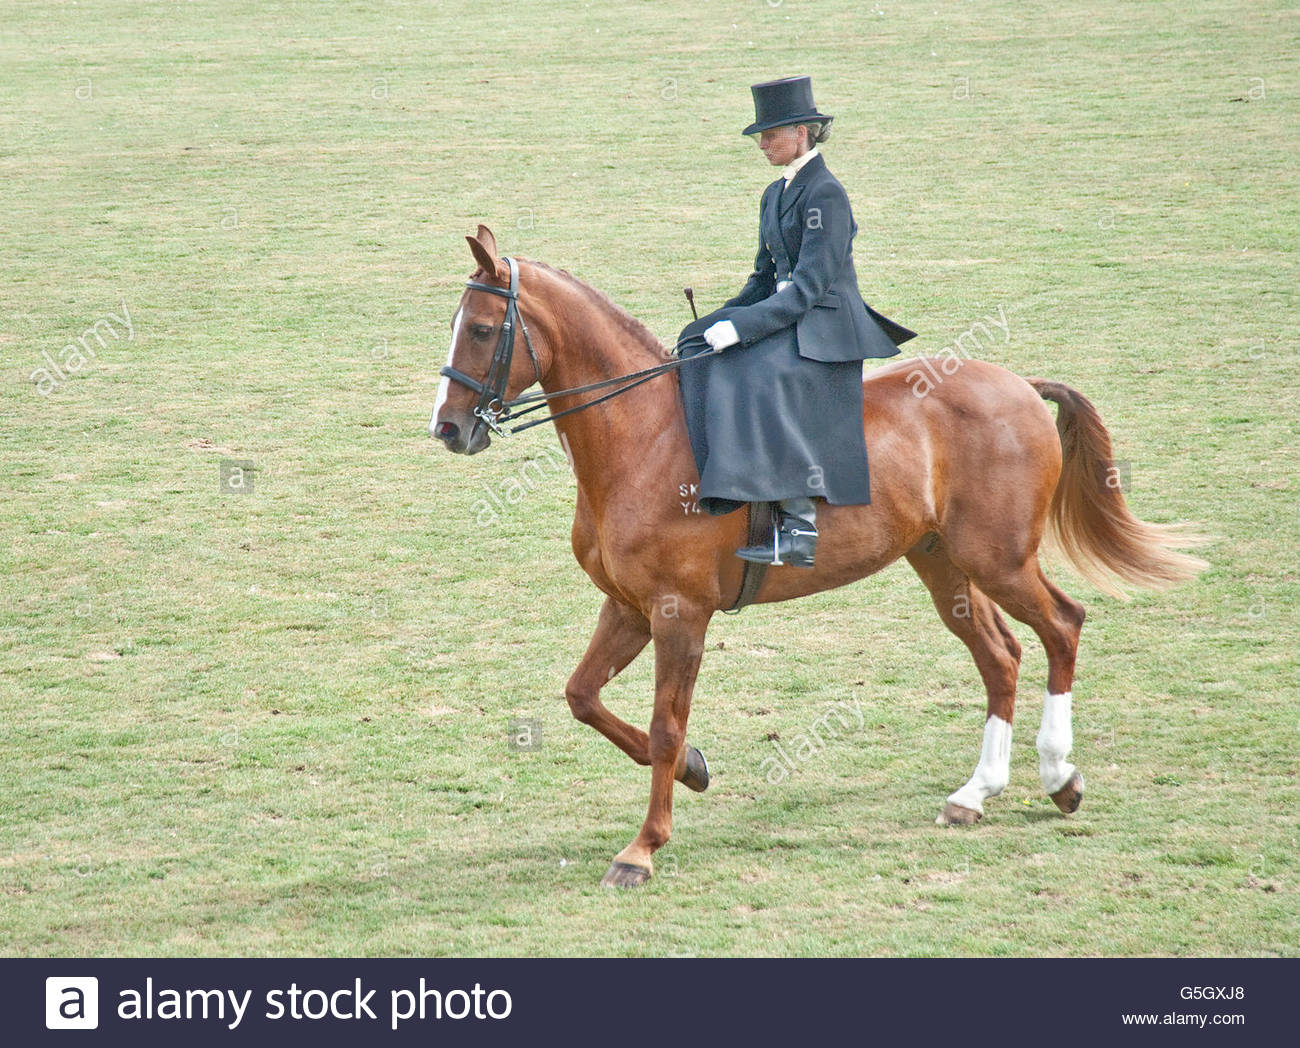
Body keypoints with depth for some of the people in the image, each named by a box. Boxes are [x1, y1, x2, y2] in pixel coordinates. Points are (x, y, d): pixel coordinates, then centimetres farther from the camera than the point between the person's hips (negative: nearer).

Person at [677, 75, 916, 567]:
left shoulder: (826, 195, -12)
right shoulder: (776, 195, 16)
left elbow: (810, 284, -19)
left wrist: (740, 328, -22)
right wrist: (722, 320, 5)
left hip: (827, 328, -10)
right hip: (784, 317, 10)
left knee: (766, 378, -33)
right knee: (696, 346, -5)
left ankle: (801, 528, -34)